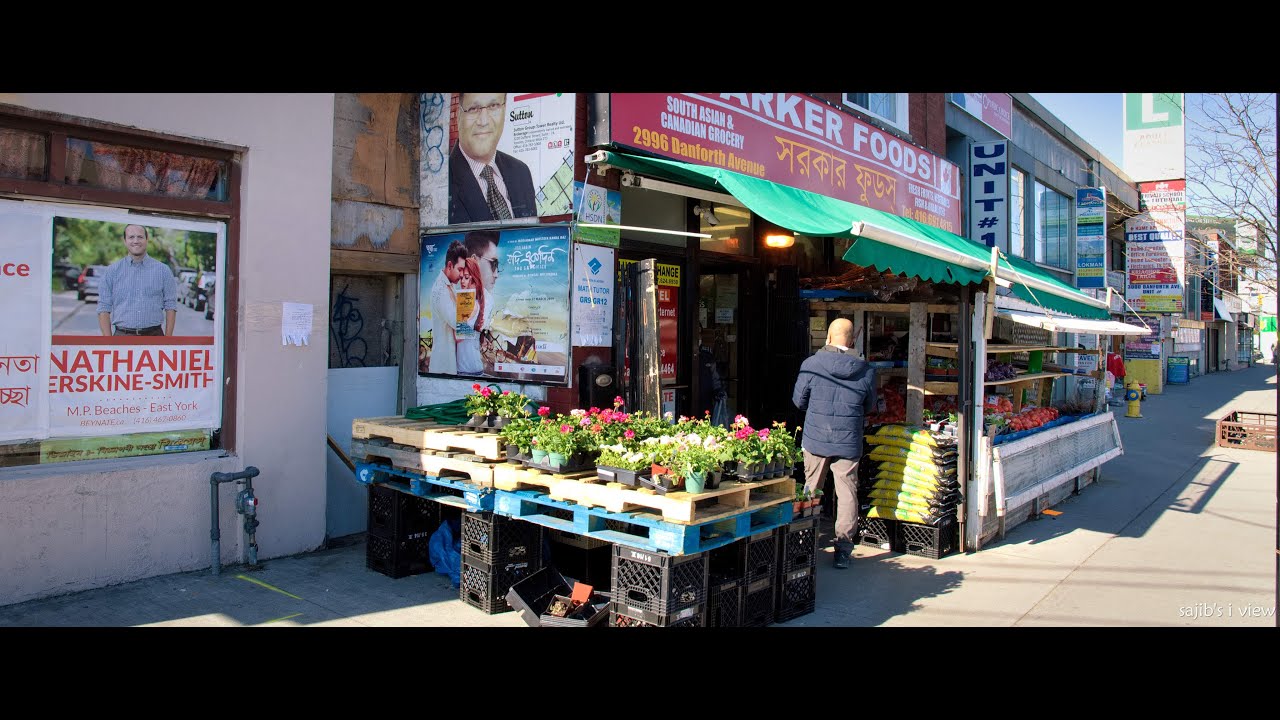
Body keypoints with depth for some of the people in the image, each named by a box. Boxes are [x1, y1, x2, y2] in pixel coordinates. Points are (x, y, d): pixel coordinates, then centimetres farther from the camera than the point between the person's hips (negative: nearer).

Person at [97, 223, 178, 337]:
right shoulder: (112, 271, 9)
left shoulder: (163, 270, 7)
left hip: (154, 336, 0)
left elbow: (170, 306, 5)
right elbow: (104, 308, 6)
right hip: (122, 336, 0)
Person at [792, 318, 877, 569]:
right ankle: (843, 550, 11)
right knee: (847, 494, 10)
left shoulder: (811, 364, -10)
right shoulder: (866, 371, -6)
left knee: (810, 491, 16)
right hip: (849, 442, 0)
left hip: (815, 438, 0)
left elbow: (798, 401, 0)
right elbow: (869, 408, 7)